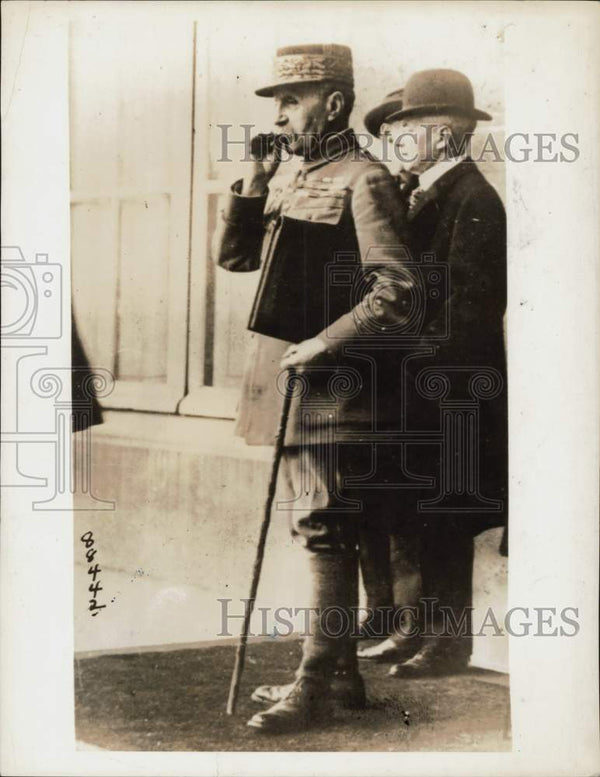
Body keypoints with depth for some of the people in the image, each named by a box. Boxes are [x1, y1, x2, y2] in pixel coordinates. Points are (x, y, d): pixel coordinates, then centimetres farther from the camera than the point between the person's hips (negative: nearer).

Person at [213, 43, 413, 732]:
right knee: (317, 529, 15)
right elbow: (232, 254, 15)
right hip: (290, 375, 9)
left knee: (326, 532, -3)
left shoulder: (362, 180, -11)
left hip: (332, 384, -9)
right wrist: (253, 178, 3)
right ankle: (341, 671, 27)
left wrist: (321, 345, -21)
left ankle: (314, 687, 6)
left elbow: (396, 293, -17)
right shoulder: (288, 175, 14)